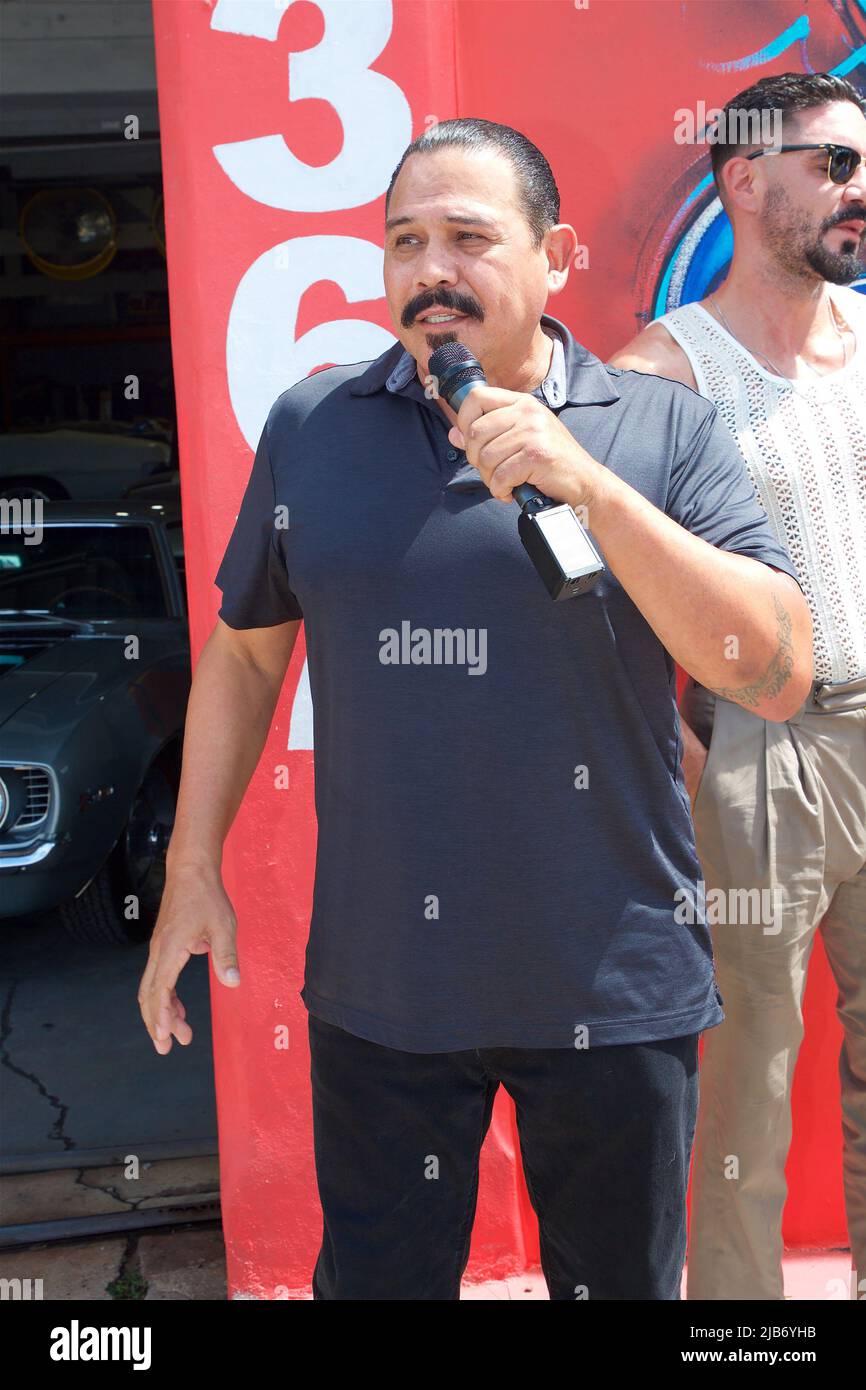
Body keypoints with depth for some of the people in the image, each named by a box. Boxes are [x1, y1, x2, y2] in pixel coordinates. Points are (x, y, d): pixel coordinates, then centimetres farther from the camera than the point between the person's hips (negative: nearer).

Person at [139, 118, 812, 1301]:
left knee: (621, 1277, 20)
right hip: (379, 981, 1)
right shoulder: (309, 427, 2)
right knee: (374, 1277, 18)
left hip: (612, 983, -1)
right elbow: (243, 651, 10)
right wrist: (192, 871, 7)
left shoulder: (665, 431, -5)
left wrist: (588, 487, -23)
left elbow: (781, 673, -14)